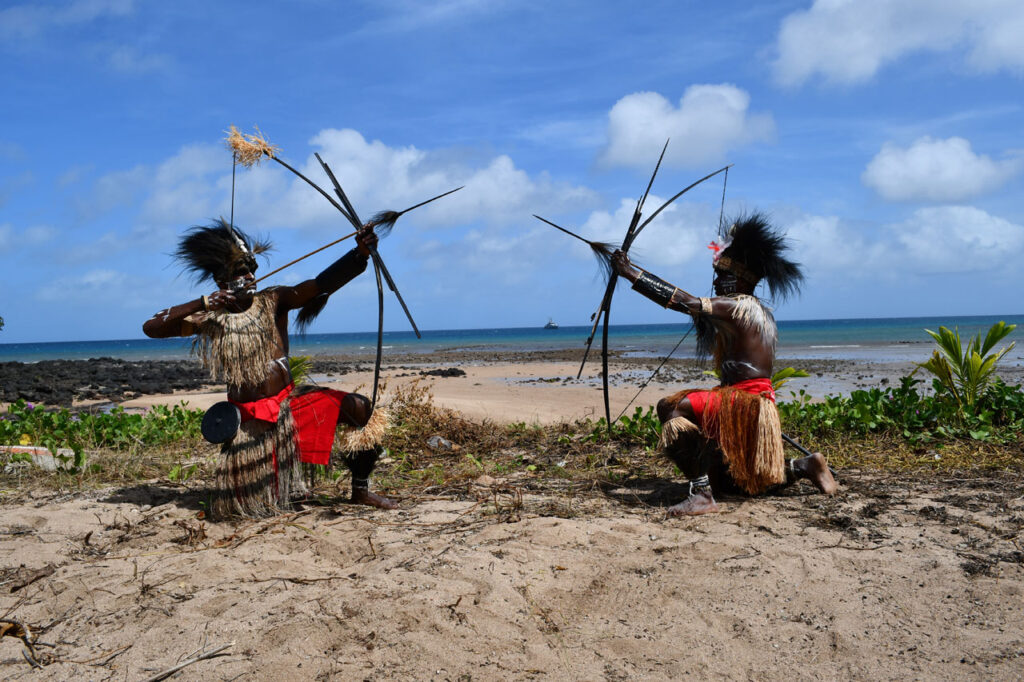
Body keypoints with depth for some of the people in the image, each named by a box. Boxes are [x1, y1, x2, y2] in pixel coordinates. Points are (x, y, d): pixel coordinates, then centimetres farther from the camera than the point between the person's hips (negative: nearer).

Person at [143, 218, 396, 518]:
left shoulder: (272, 302, -3)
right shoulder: (209, 320, -3)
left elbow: (321, 284, -19)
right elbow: (150, 327, -8)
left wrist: (359, 253, -35)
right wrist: (200, 304, -20)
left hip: (291, 403, 1)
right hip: (249, 419, -1)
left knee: (359, 408, -19)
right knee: (234, 505, -1)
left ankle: (360, 490, -3)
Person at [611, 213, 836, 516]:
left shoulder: (739, 306, -15)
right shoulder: (760, 311, 15)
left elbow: (682, 301, -21)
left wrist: (630, 272, -17)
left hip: (744, 404, -11)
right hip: (754, 402, 11)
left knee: (676, 408, -29)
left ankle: (702, 494, -33)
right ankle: (804, 467, 27)